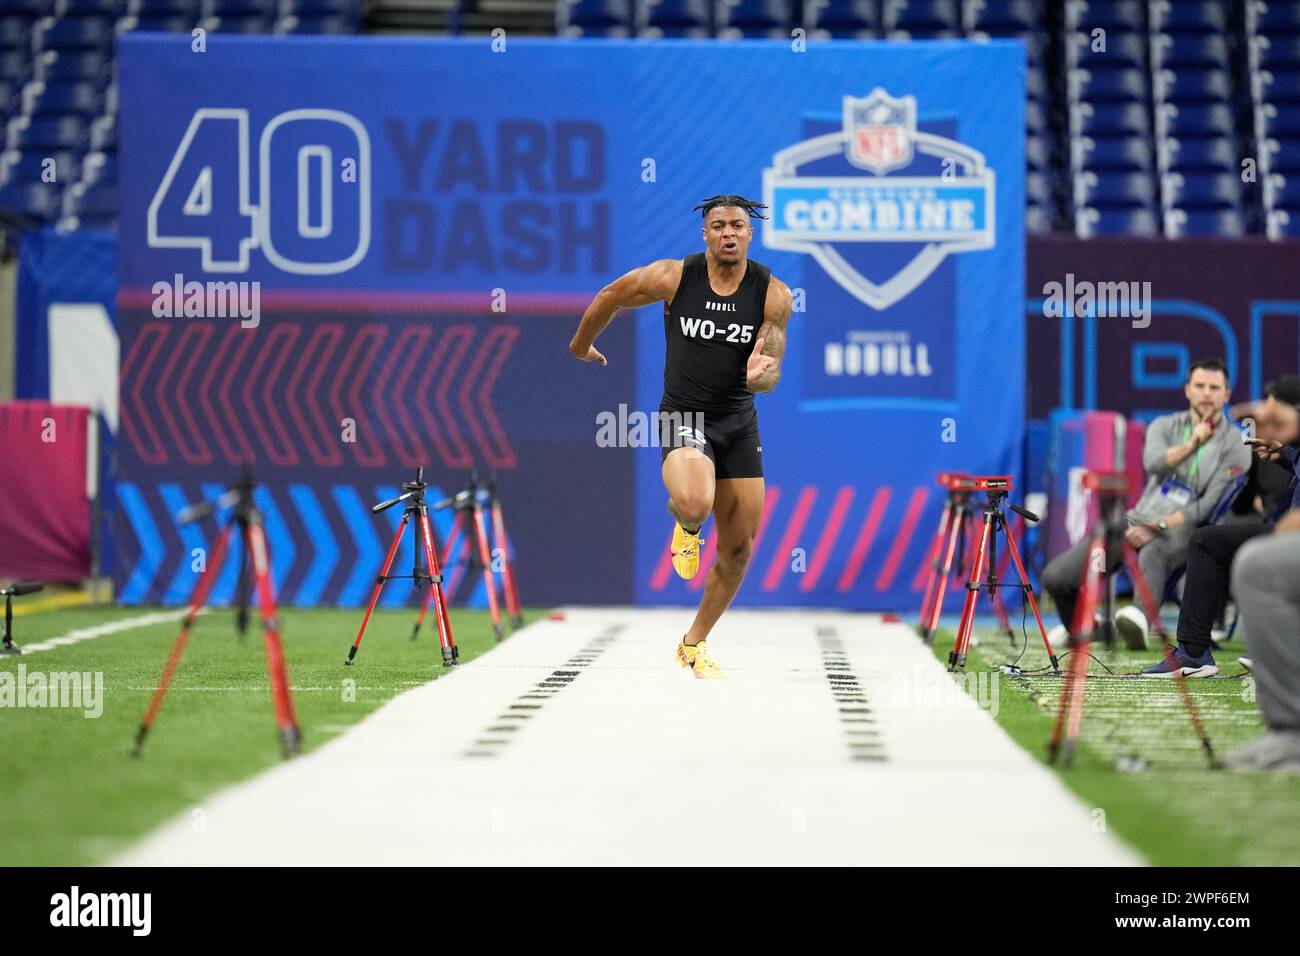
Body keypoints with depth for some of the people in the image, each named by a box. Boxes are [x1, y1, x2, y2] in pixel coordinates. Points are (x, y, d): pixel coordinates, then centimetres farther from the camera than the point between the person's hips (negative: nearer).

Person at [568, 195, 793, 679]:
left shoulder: (773, 293, -7)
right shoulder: (673, 277, -12)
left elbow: (770, 373, -7)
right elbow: (609, 298, 6)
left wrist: (760, 375, -32)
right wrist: (581, 346, 20)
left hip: (739, 421, 3)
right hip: (683, 415, -3)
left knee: (738, 550, 7)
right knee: (695, 503, -34)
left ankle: (695, 644, 28)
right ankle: (686, 527, 7)